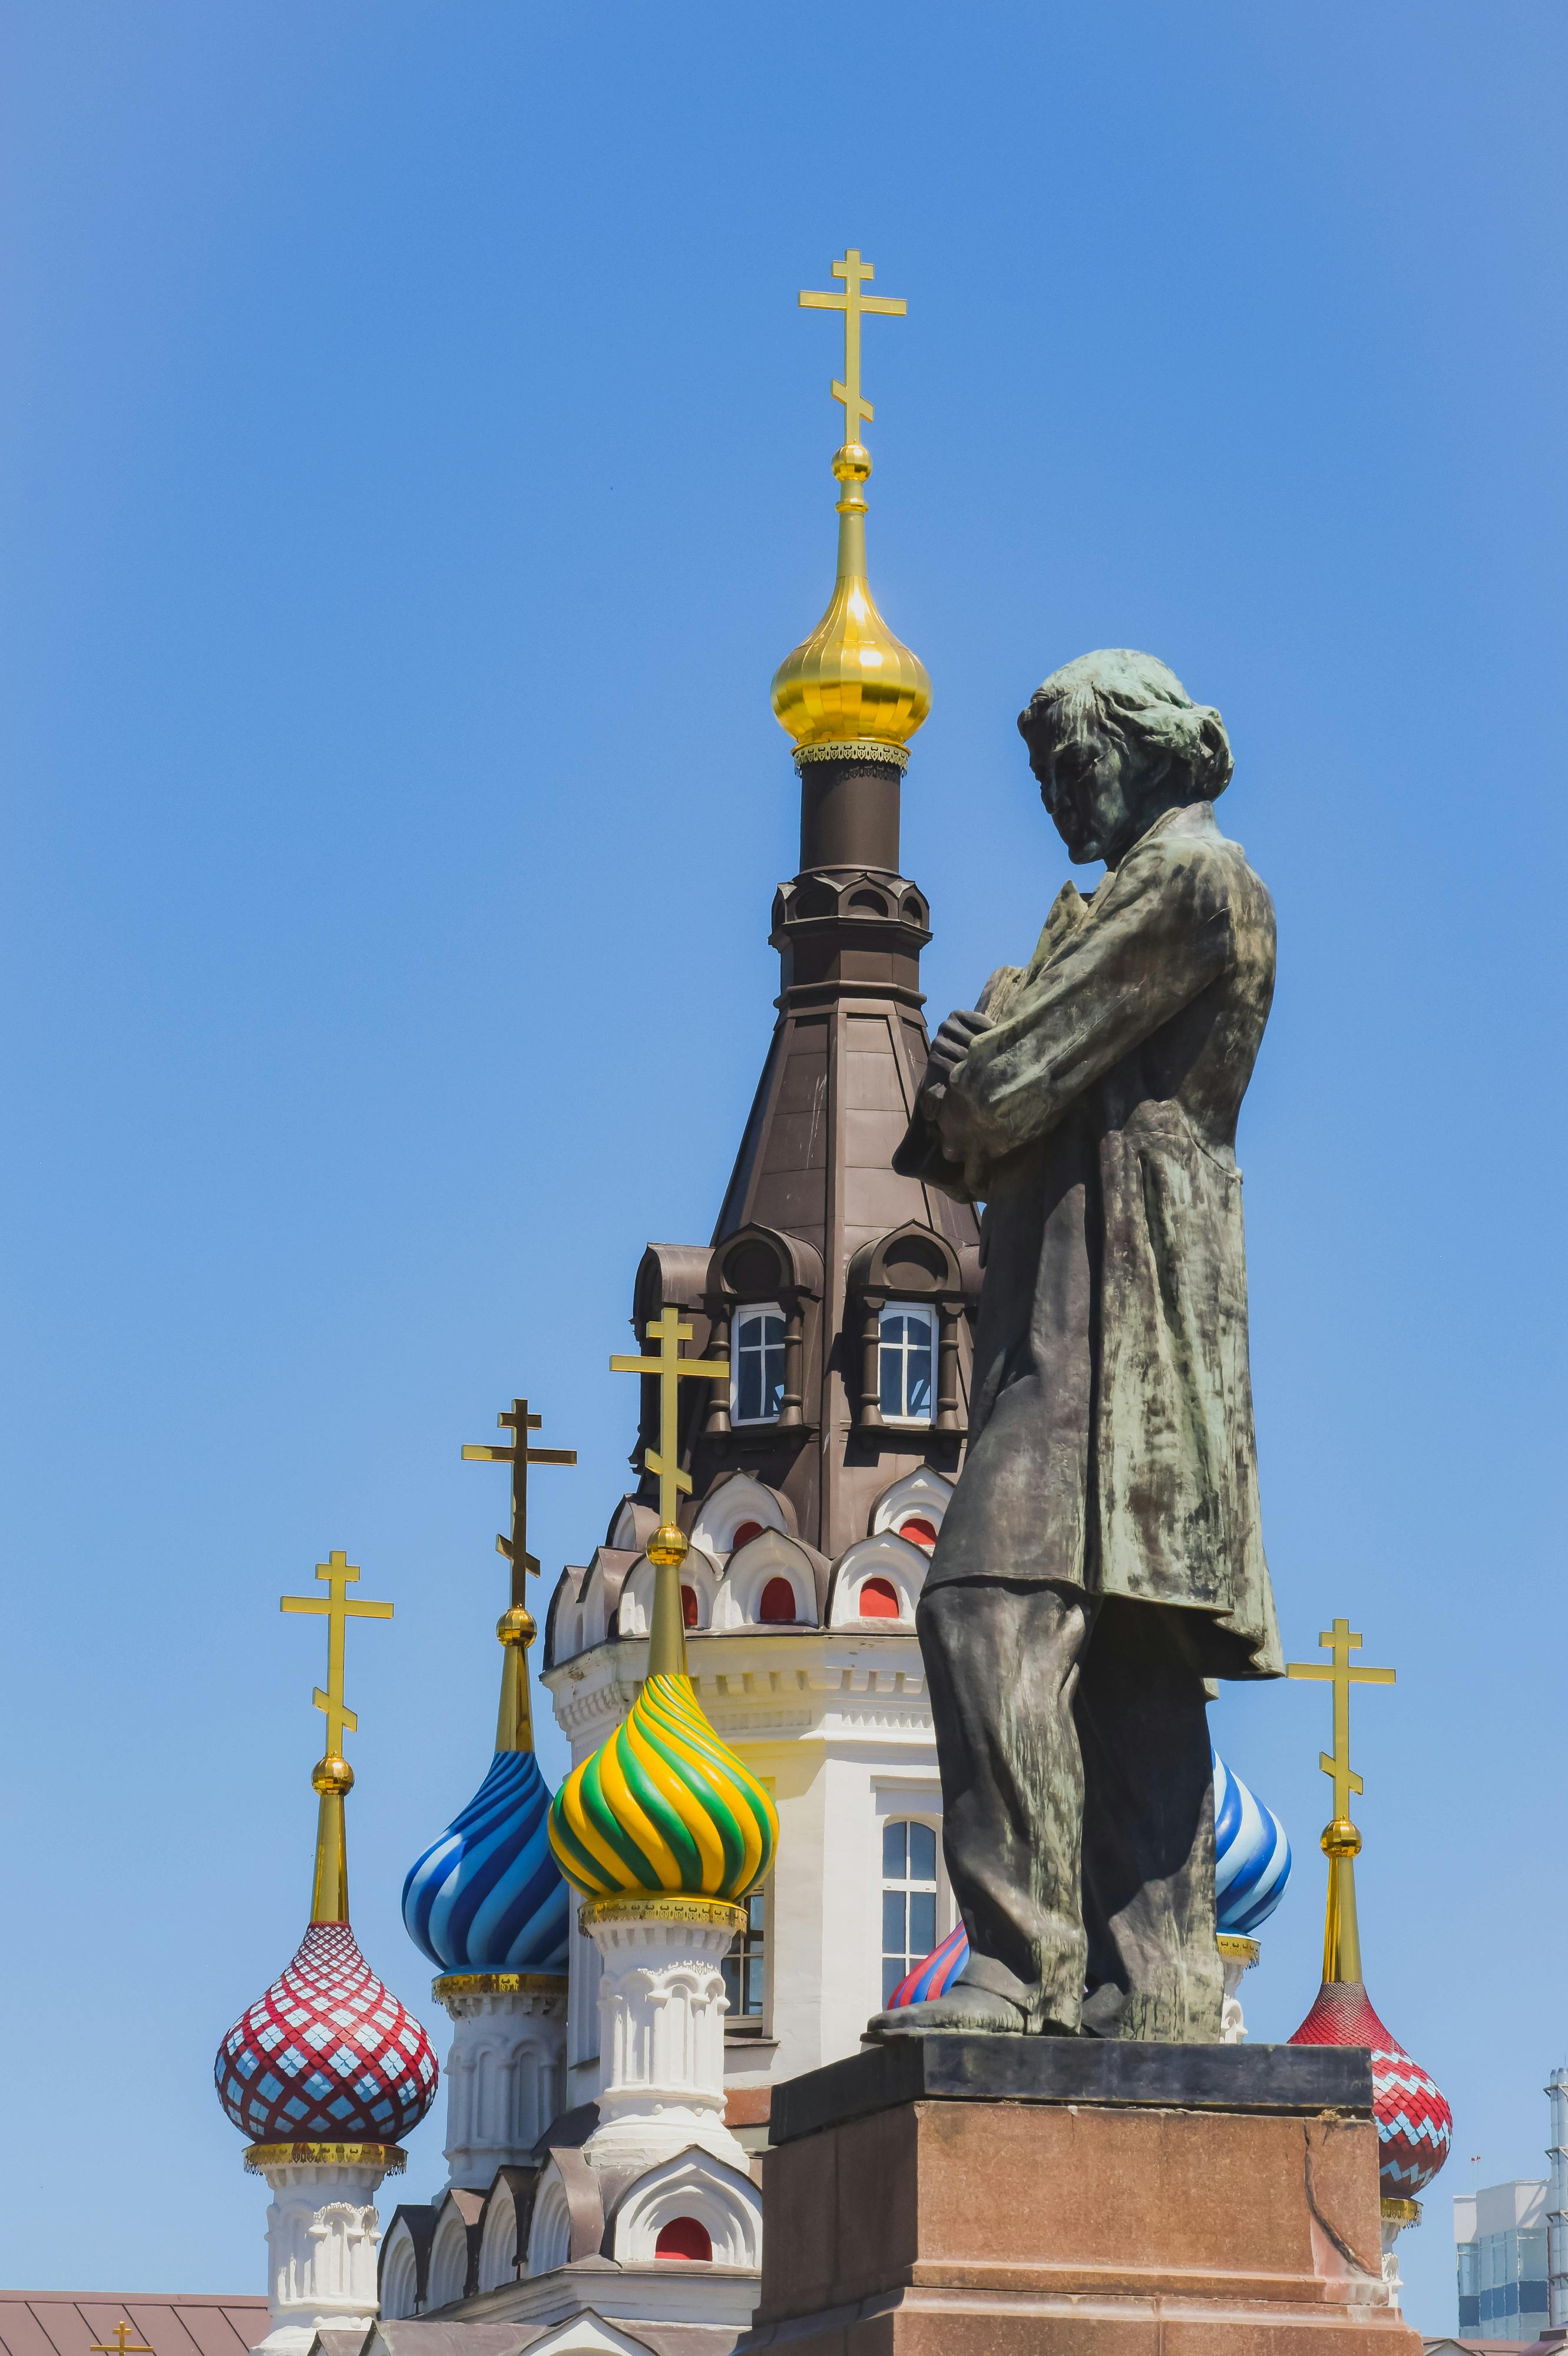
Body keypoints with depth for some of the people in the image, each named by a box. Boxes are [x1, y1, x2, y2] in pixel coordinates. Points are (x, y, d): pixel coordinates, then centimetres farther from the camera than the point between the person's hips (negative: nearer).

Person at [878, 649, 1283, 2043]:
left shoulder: (1187, 873, -4)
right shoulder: (1152, 886, 27)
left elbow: (1013, 1079, -11)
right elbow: (997, 1120, 23)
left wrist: (959, 1103, 9)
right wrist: (983, 1083, 2)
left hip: (1107, 1300, -11)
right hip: (1090, 1305, 11)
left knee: (996, 1606, -20)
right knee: (1123, 1660, 4)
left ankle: (1026, 1963, -28)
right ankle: (1157, 1982, 0)